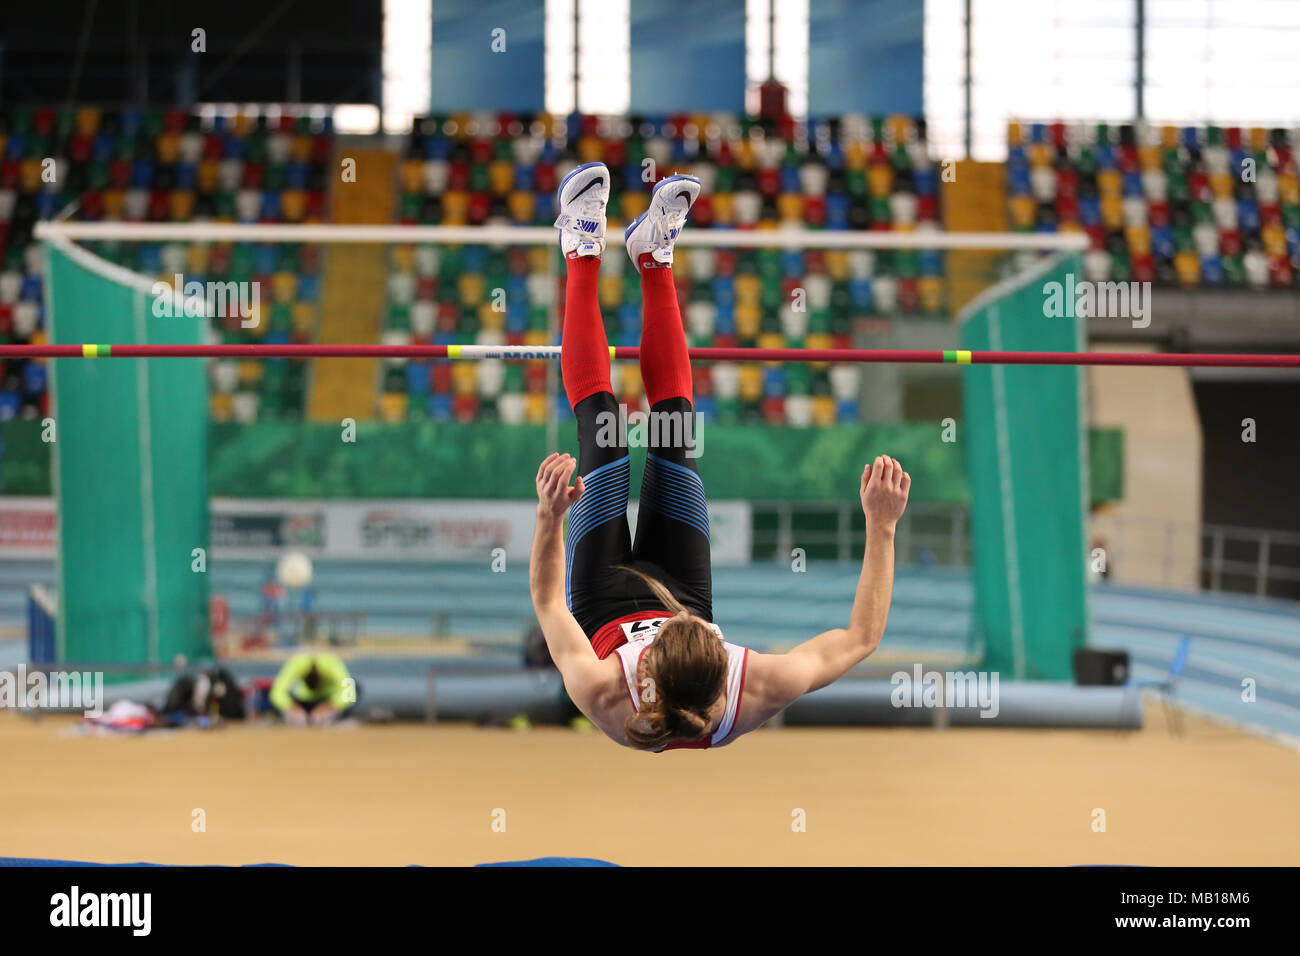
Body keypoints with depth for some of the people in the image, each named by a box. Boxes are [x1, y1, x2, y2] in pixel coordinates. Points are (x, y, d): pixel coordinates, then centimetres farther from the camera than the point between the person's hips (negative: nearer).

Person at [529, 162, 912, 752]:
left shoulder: (606, 701, -47)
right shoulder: (756, 698, -45)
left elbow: (548, 603, -30)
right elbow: (862, 634, -31)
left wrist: (549, 516, -44)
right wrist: (881, 527, -37)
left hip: (606, 604, -2)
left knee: (605, 438, 1)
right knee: (674, 440, 7)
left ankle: (584, 251, 21)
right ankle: (655, 257, 28)